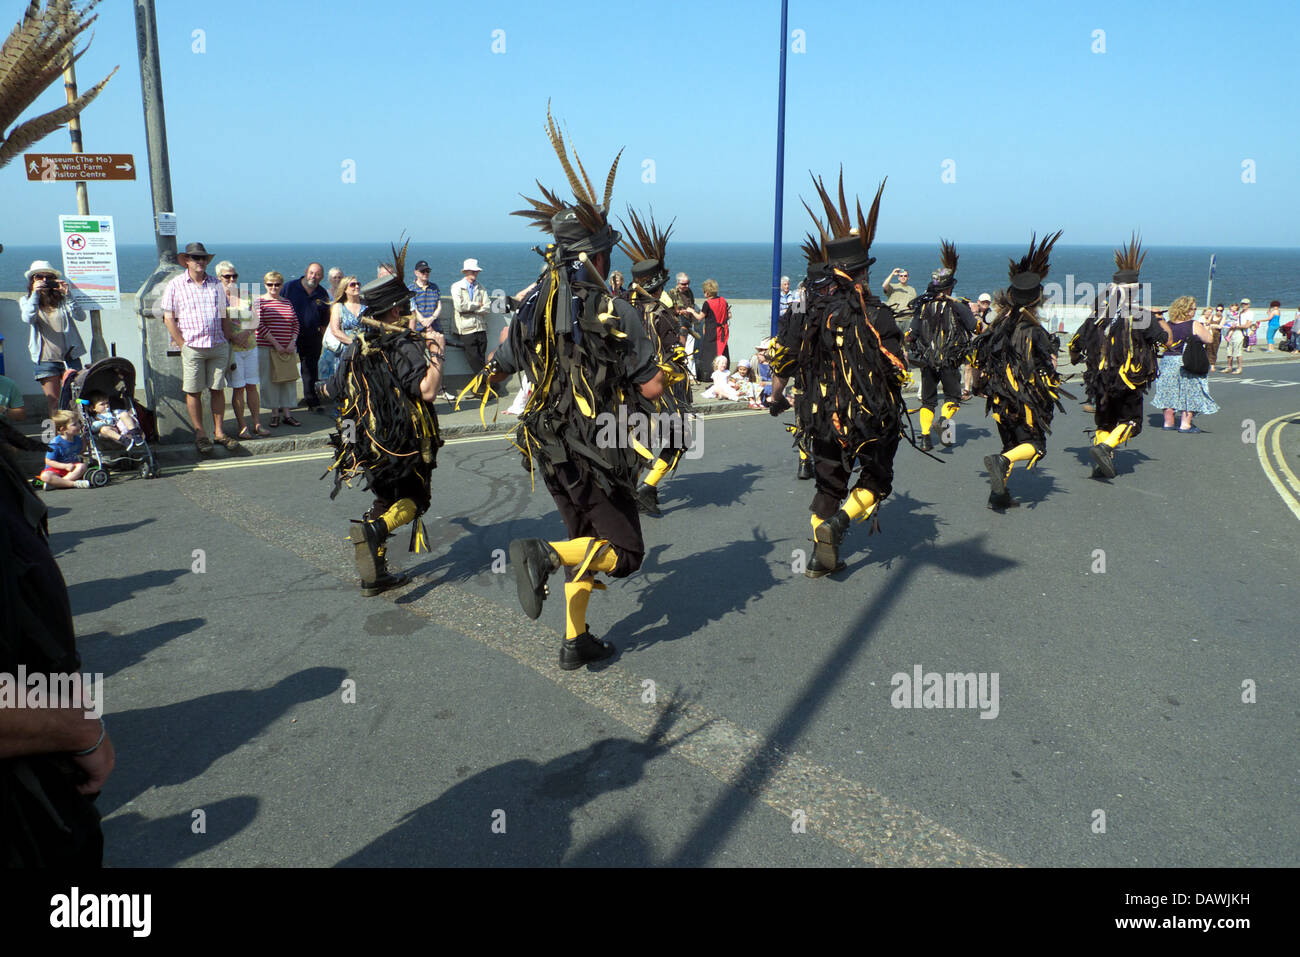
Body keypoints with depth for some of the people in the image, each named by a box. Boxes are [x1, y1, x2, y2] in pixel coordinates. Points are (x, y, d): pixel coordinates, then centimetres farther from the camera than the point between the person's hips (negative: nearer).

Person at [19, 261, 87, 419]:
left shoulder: (62, 298, 6)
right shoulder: (26, 301, 7)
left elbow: (81, 317, -10)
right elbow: (28, 319, -14)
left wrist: (68, 295, -19)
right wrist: (35, 294, -20)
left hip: (70, 356, 0)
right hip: (46, 359, 0)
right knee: (53, 401, 1)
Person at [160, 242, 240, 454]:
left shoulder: (216, 285, 12)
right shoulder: (175, 285, 2)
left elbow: (224, 316, 18)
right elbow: (169, 318, -1)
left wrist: (230, 339, 9)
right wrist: (182, 344, -7)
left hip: (218, 346, 3)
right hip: (192, 347, -3)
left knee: (217, 389, 5)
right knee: (193, 391, 0)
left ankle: (219, 432, 13)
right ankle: (200, 433, 9)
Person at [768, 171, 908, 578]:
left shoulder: (809, 316, -1)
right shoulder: (877, 315, -13)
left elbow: (782, 360, 4)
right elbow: (897, 371, -12)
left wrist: (776, 399, 21)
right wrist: (891, 407, 9)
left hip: (824, 418, 4)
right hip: (873, 417, -4)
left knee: (829, 483, 18)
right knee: (876, 479, 16)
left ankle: (822, 556, 16)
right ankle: (840, 520, -9)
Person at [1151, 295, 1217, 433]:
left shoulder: (1168, 325, 2)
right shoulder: (1195, 325, -12)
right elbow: (1209, 340, -6)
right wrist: (1207, 329, 11)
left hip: (1167, 361, 5)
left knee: (1169, 392, 12)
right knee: (1189, 393, 4)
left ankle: (1168, 423, 18)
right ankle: (1185, 425, 3)